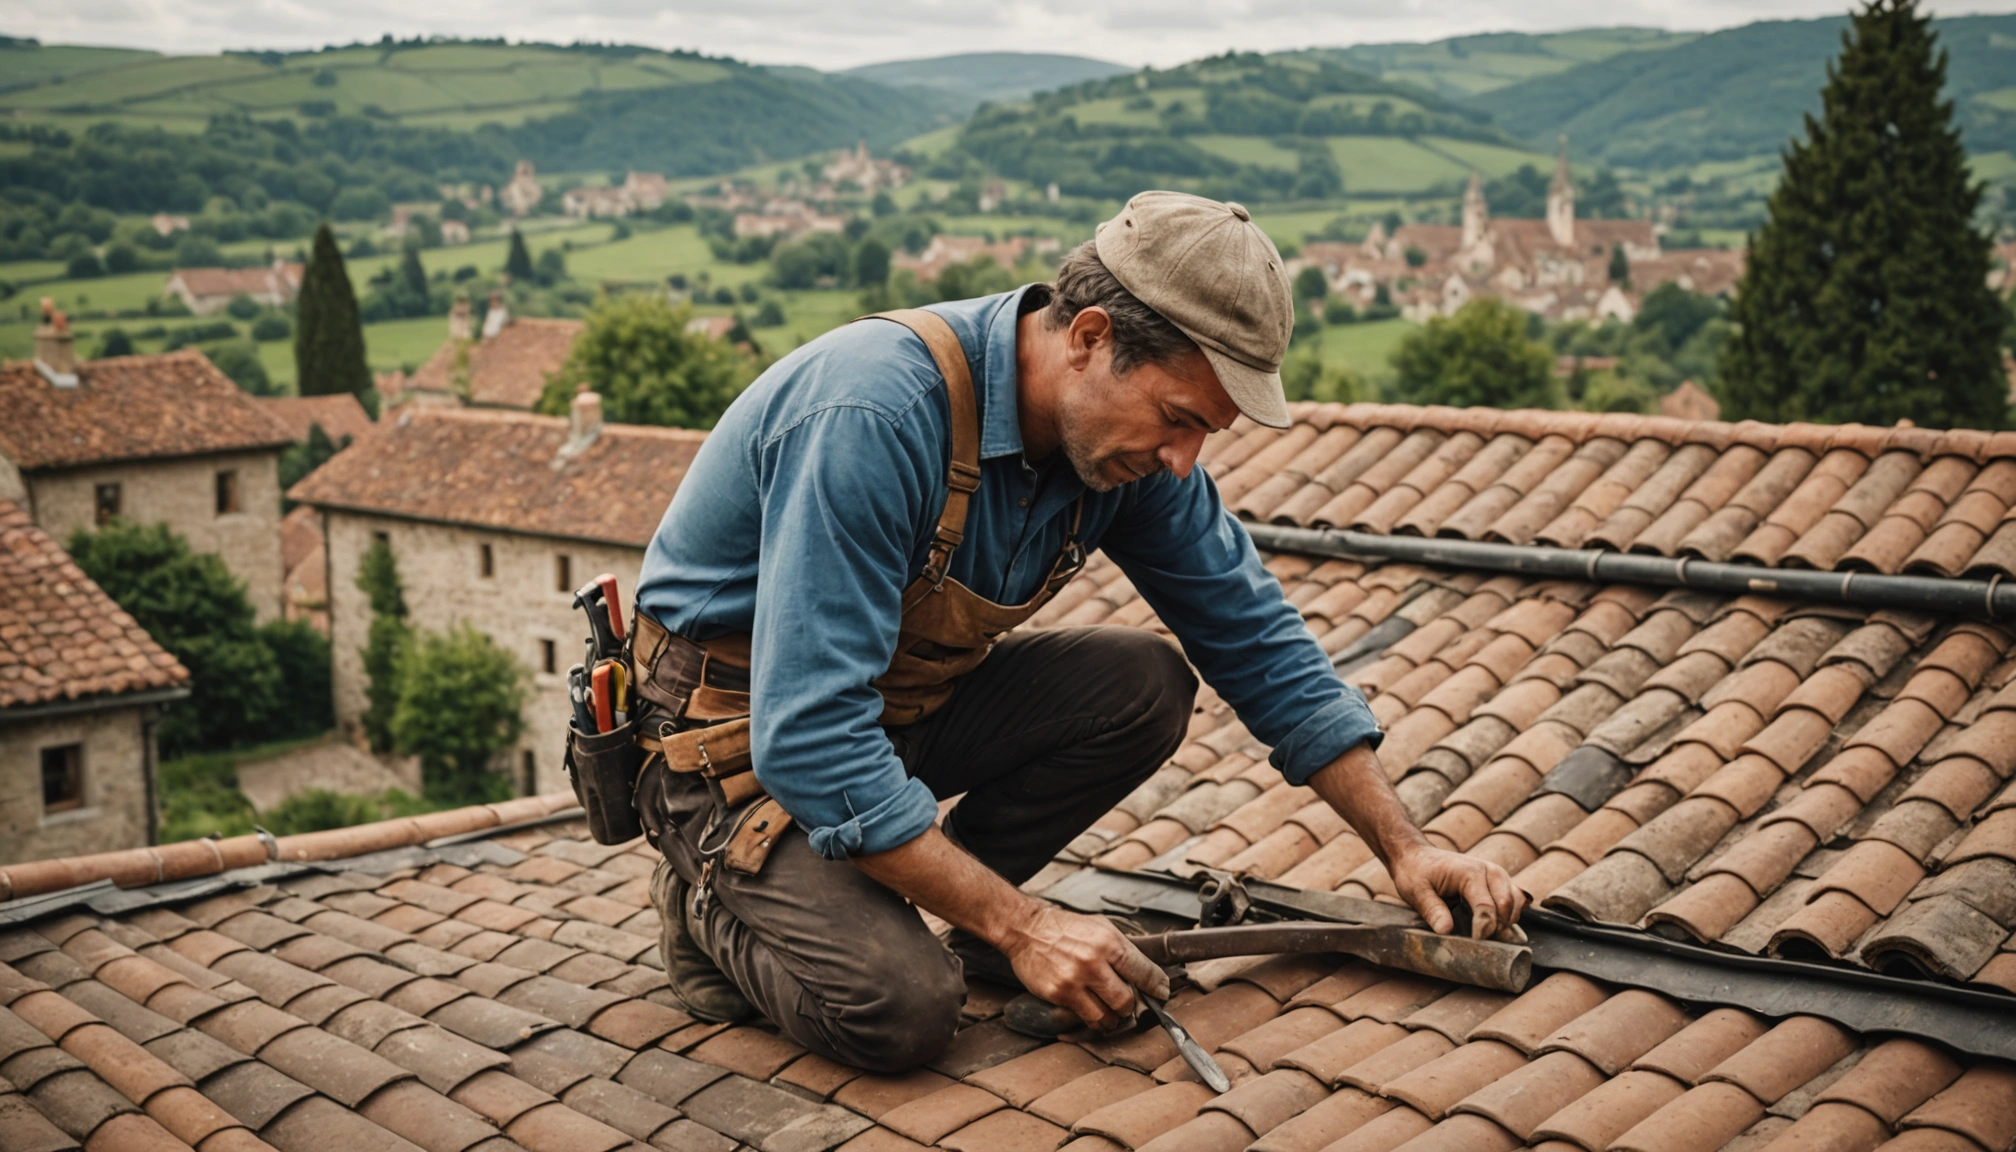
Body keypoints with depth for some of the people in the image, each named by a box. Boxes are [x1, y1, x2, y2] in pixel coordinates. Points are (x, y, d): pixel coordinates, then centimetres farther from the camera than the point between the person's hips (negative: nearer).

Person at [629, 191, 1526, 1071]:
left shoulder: (1131, 444, -10)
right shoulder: (874, 415, -33)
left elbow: (1258, 643, 1)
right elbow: (807, 736, -35)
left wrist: (1403, 846, -4)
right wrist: (1021, 926, -32)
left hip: (907, 703, 7)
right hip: (735, 735, -7)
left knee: (1145, 685, -13)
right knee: (901, 1010, -27)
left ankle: (949, 916, 3)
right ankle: (717, 905, 3)